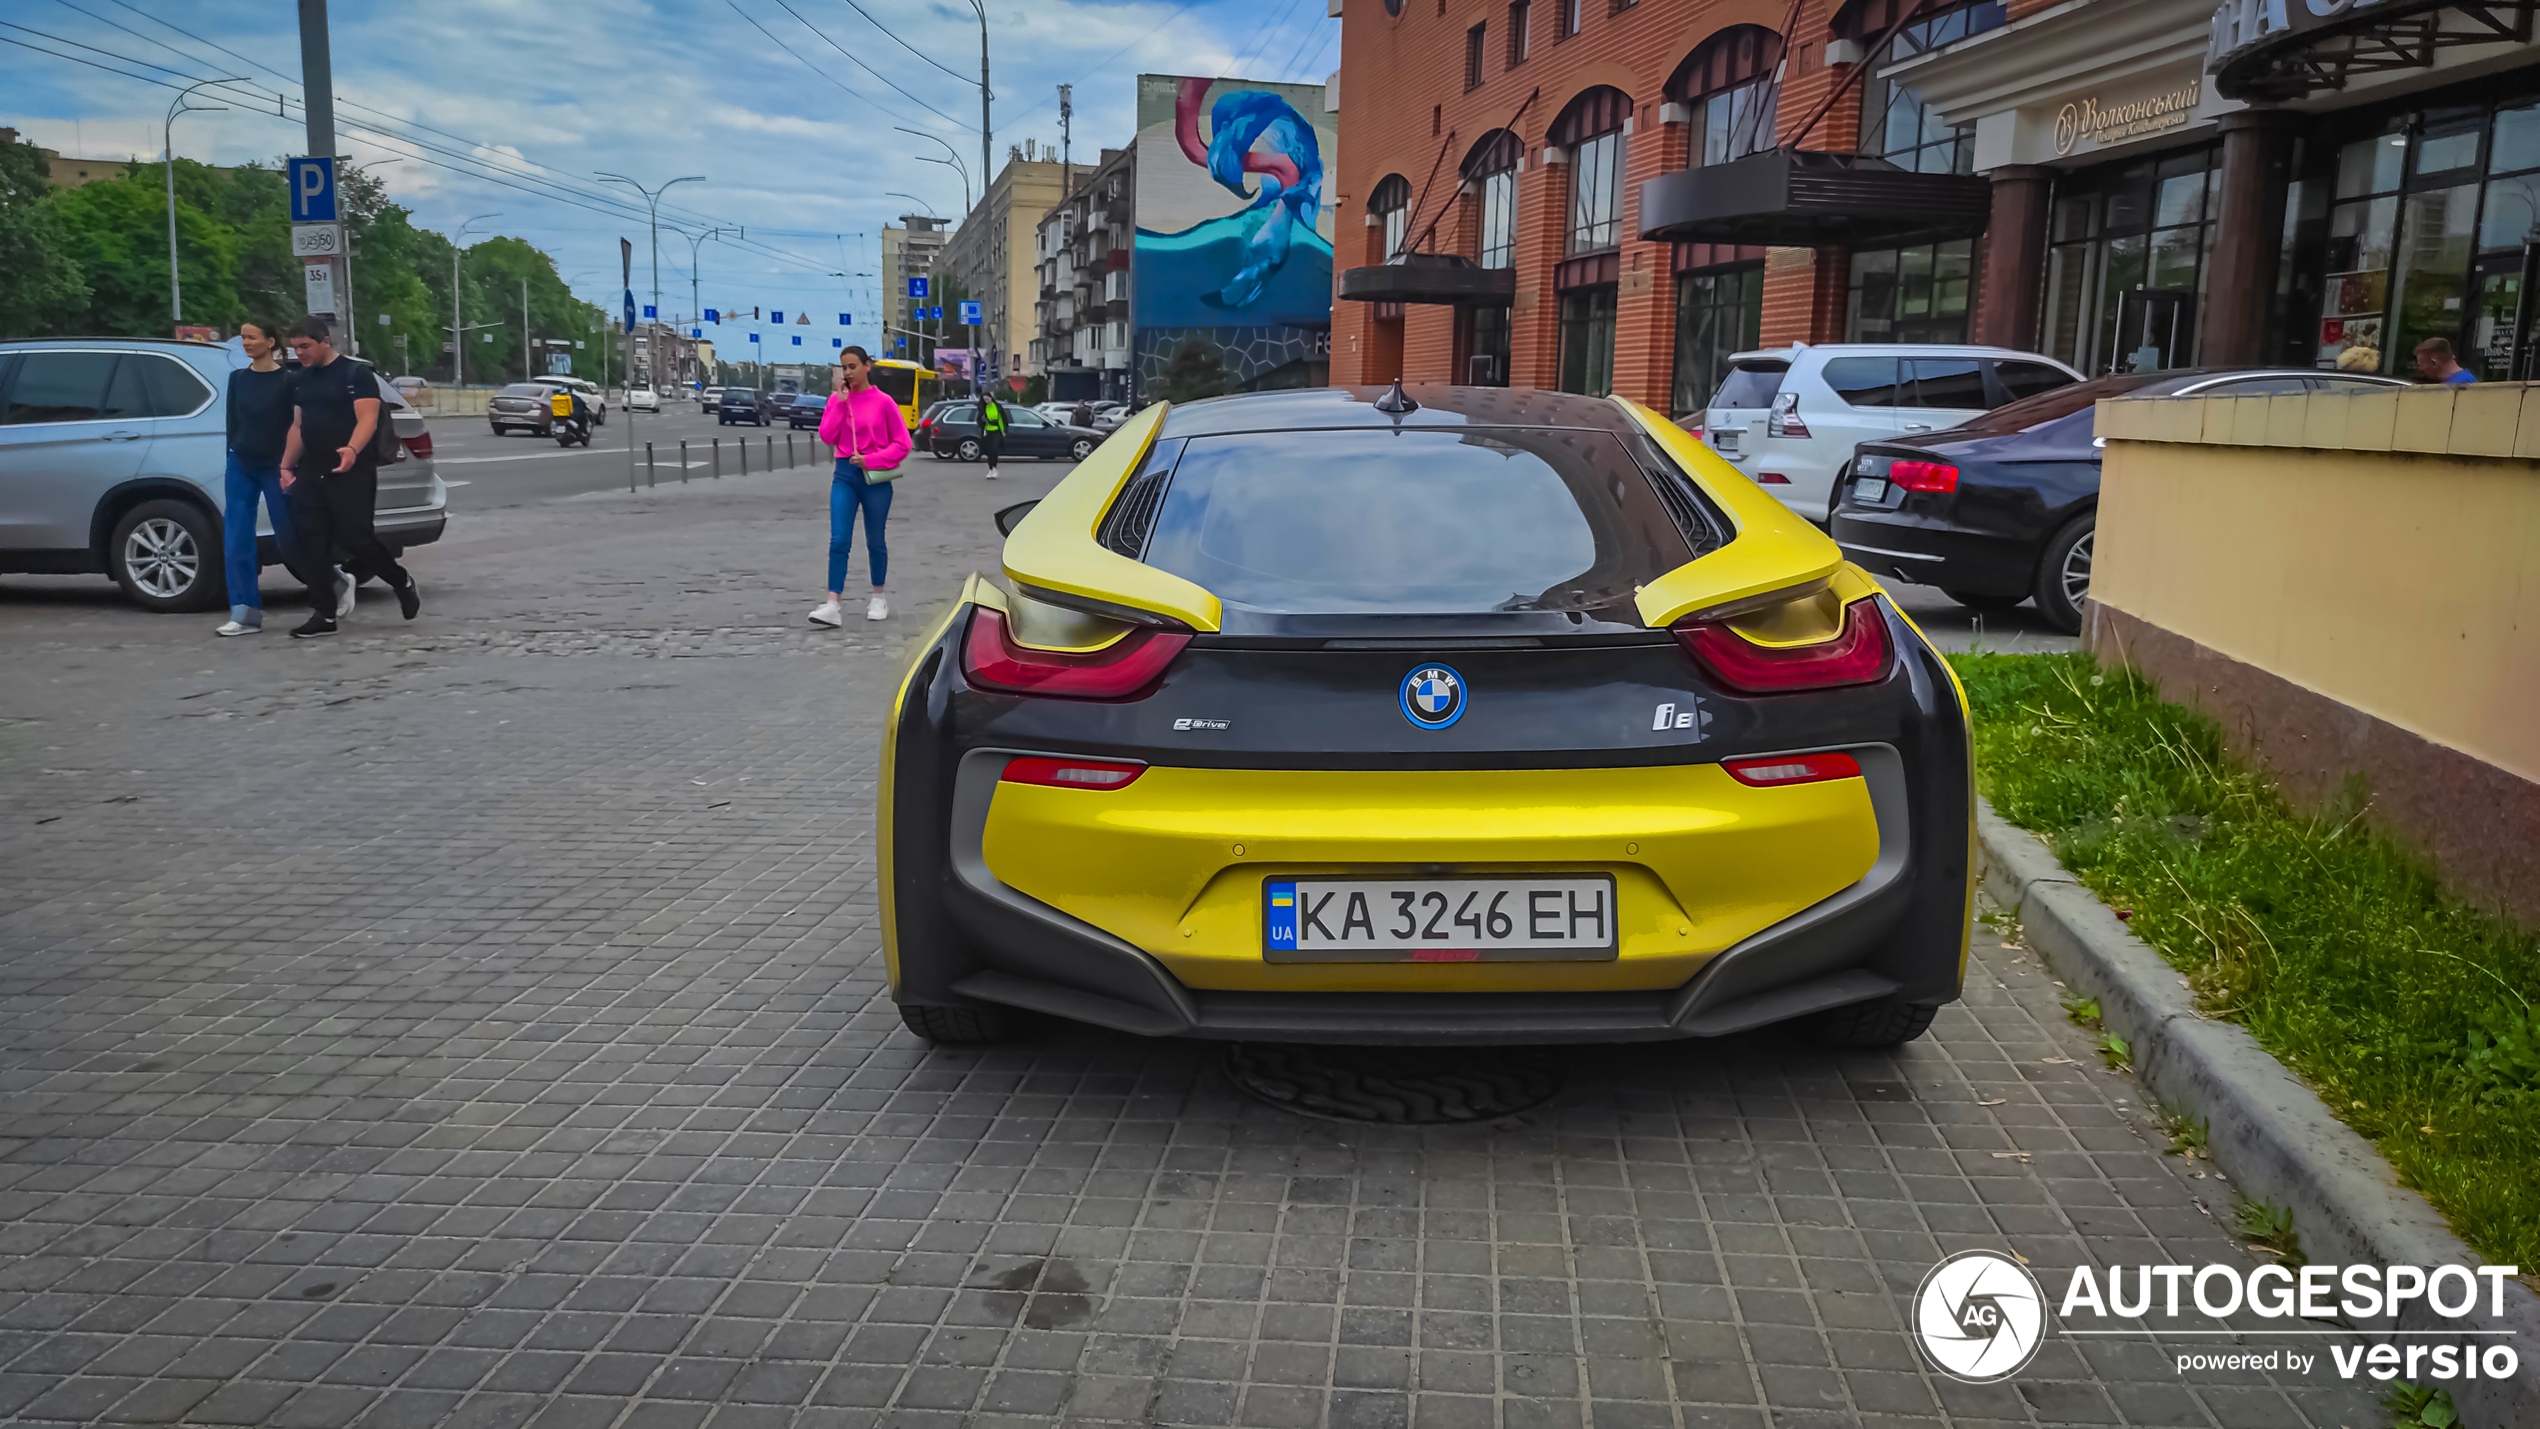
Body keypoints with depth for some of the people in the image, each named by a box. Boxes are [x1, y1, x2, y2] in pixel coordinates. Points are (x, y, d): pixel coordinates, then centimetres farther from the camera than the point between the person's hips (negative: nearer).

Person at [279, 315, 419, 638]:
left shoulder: (355, 374, -7)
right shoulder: (300, 380, 16)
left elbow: (368, 418, -16)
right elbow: (298, 426, 22)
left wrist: (352, 449, -33)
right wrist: (287, 465, 16)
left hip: (352, 473, -7)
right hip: (311, 473, 7)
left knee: (354, 536, -10)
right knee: (312, 544, 2)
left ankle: (402, 582, 16)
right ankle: (323, 615, 7)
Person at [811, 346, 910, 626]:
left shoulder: (883, 401, -5)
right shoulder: (836, 399, 4)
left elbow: (902, 444, -5)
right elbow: (827, 437, -6)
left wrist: (871, 460, -15)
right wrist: (841, 402, -10)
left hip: (875, 477, -2)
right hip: (845, 475, 2)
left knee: (874, 541, 10)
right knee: (839, 541, -7)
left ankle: (878, 598, 28)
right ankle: (832, 606, -12)